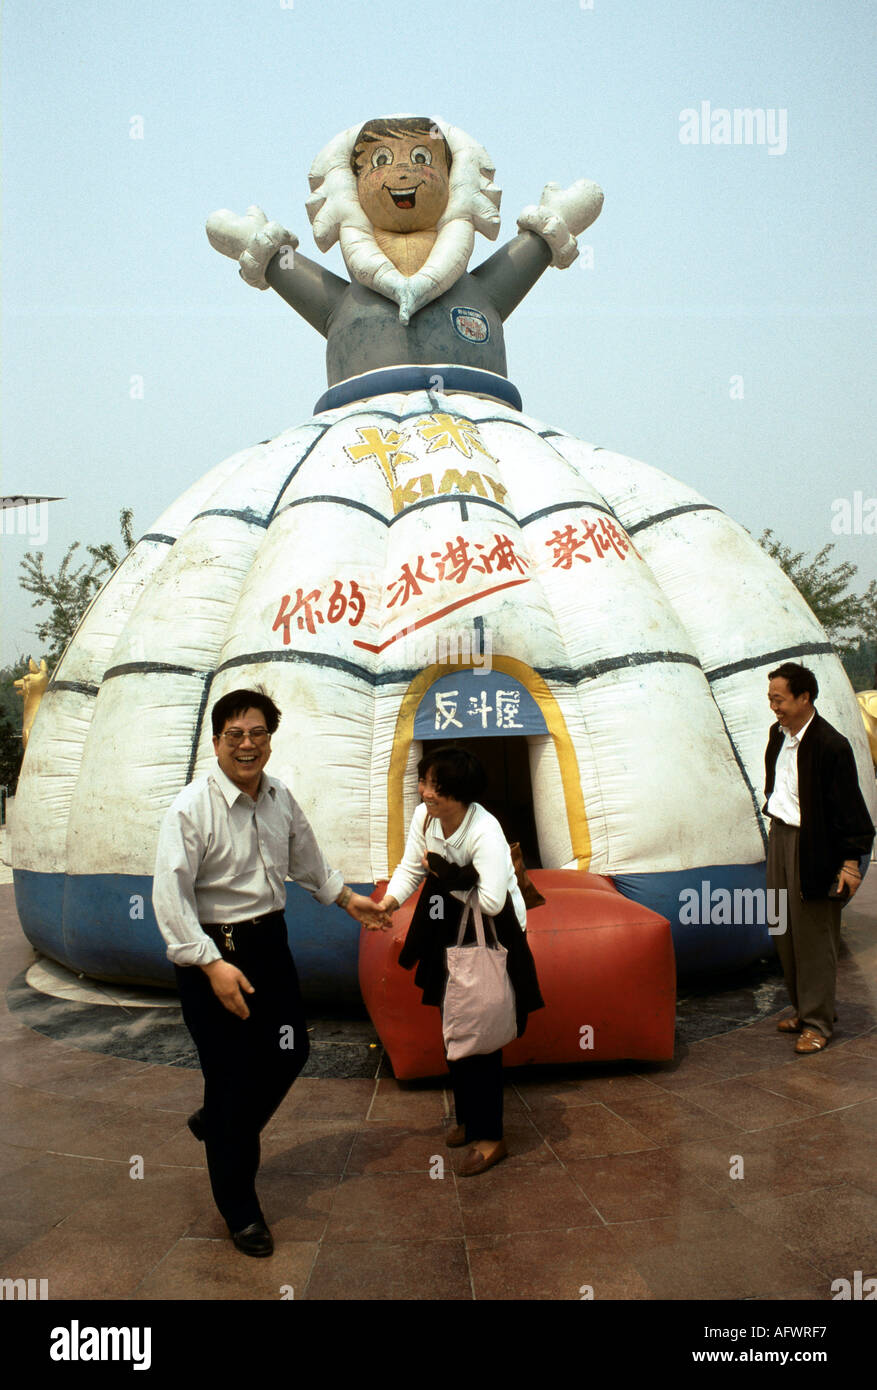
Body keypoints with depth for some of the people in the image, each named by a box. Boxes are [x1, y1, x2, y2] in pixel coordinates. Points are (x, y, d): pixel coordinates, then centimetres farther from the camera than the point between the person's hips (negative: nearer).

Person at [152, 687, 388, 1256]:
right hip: (213, 952, -7)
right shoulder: (192, 808, -19)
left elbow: (306, 860, 20)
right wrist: (212, 964, -25)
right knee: (232, 1075, 3)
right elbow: (171, 896, -21)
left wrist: (348, 898, 25)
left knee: (289, 1051, 16)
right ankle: (239, 1209, 23)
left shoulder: (281, 799, 2)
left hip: (270, 941, 7)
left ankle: (216, 1124, 46)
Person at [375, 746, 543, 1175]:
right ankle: (468, 1117, 35)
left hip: (494, 931, -7)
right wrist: (388, 902, -15)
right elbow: (411, 868, 2)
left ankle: (489, 1136, 11)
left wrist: (446, 876, -22)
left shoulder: (485, 831, -28)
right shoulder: (423, 816, -8)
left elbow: (491, 902, -32)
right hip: (452, 929, 7)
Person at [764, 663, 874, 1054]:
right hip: (780, 836, 8)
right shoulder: (778, 734, 4)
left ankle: (818, 1022, 13)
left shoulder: (831, 745, -20)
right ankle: (802, 1009, 30)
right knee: (786, 931, 15)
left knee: (814, 935, 1)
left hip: (812, 847, -8)